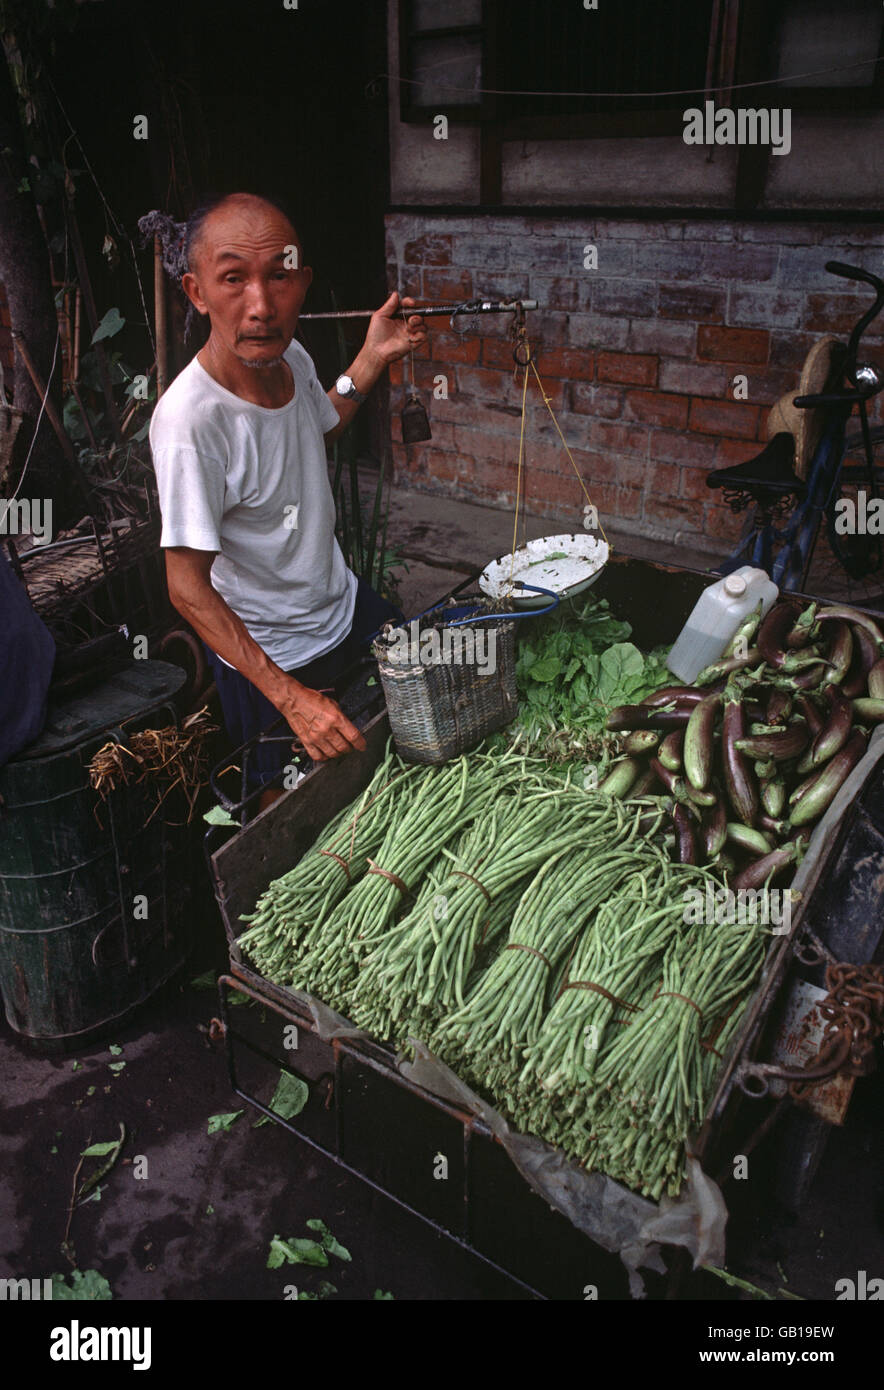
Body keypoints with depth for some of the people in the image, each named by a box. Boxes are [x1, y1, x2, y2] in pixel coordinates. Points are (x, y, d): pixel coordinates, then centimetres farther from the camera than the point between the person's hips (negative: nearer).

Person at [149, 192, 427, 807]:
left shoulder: (293, 357, -10)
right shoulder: (191, 418, -33)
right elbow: (188, 588, -27)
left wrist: (374, 358, 3)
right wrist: (290, 699, -29)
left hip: (346, 604, 7)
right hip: (270, 656, -7)